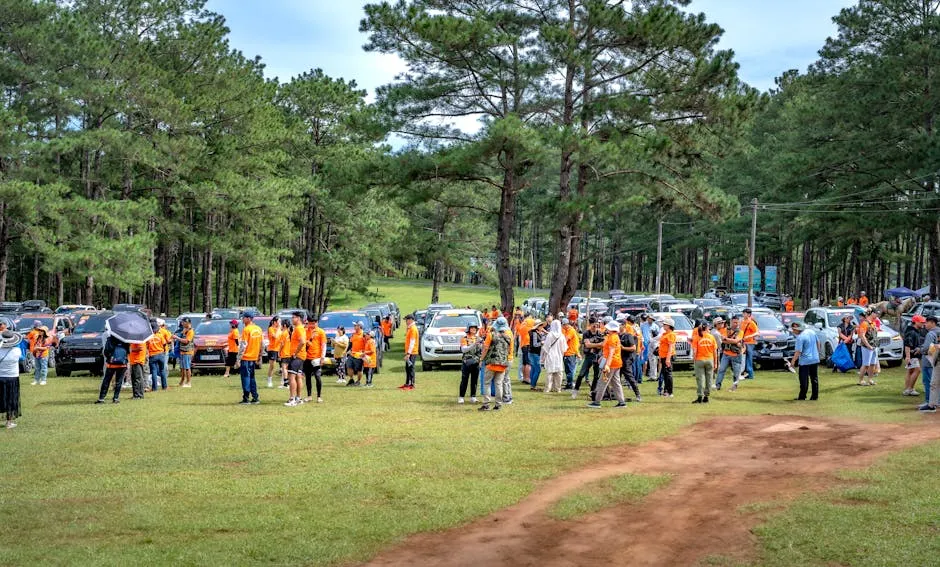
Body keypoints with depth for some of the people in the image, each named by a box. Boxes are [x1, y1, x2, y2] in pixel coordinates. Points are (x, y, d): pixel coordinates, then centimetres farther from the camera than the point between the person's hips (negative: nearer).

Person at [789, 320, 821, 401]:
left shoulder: (800, 337, -21)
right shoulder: (812, 331, 2)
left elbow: (798, 352, -21)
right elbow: (818, 342, 13)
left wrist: (793, 361, -14)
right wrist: (817, 352, 25)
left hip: (805, 361, -7)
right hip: (815, 359, 7)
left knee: (804, 380, 1)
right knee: (814, 379, 12)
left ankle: (802, 397, 4)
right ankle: (815, 396, 15)